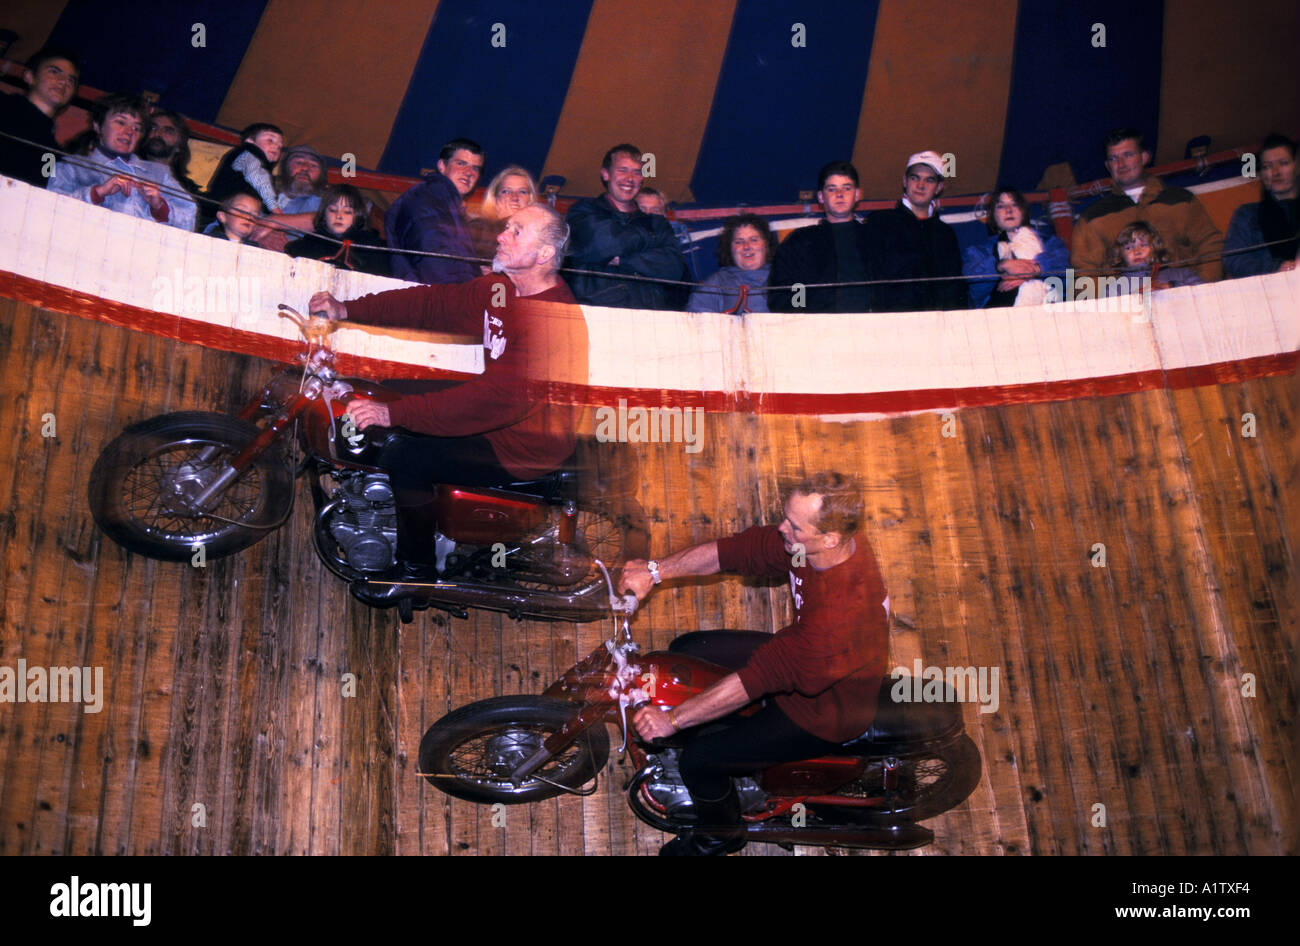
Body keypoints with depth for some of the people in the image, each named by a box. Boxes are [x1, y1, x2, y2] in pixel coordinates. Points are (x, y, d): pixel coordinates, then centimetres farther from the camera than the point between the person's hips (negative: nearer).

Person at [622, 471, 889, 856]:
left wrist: (673, 719, -28)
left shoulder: (839, 615, -41)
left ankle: (722, 833, 24)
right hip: (796, 656, 8)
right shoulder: (818, 539, -18)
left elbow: (759, 677, -36)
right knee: (685, 651, 13)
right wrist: (655, 571, -18)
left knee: (699, 758, -9)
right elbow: (735, 550, -10)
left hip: (822, 714, -8)